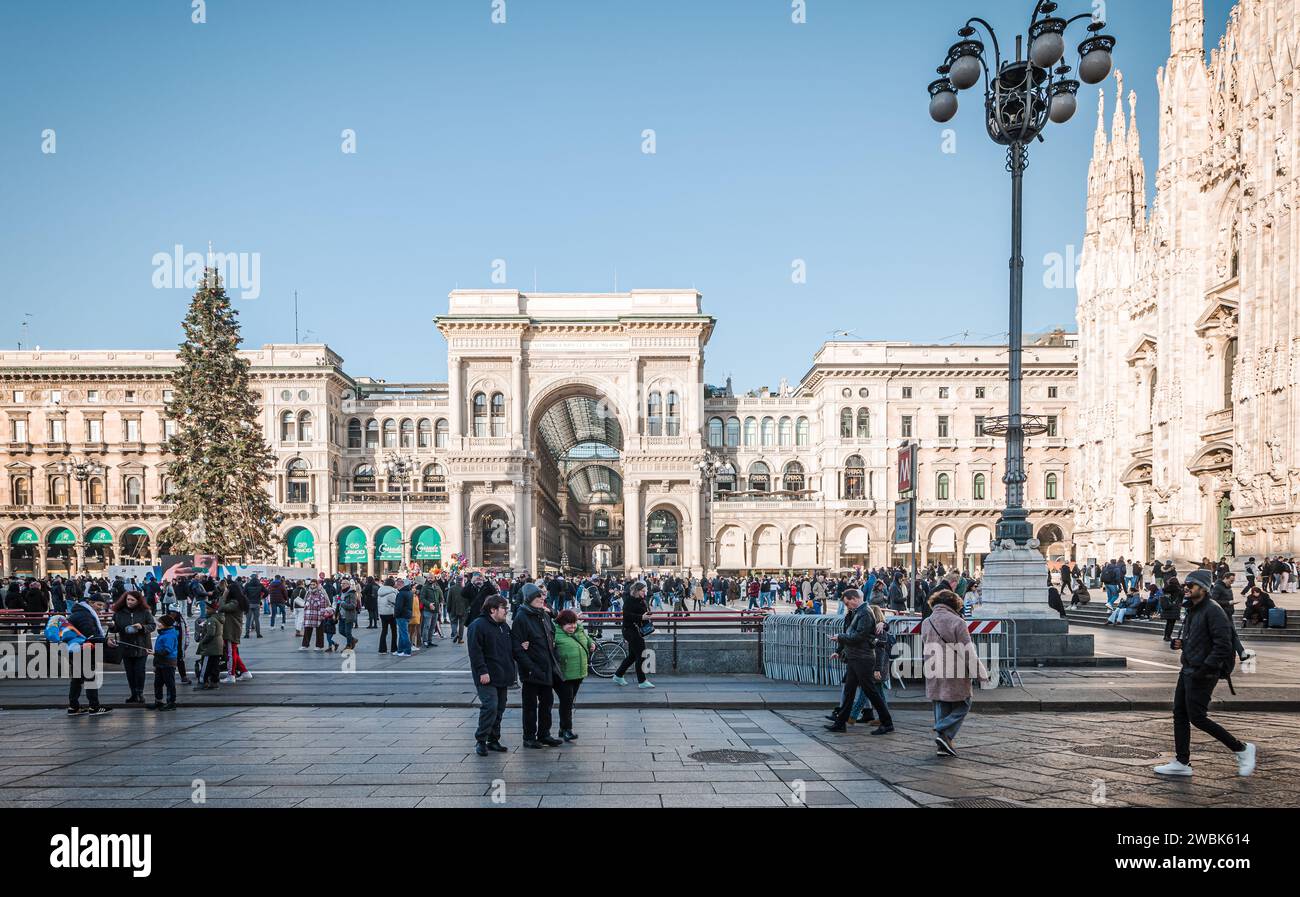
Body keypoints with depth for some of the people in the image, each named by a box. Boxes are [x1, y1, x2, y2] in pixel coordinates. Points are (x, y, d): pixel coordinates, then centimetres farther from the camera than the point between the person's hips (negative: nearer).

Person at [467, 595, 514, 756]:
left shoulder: (504, 626, 16)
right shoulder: (478, 626, -11)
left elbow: (510, 648, 27)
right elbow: (475, 651, -17)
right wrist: (482, 671, -21)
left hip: (502, 676, 8)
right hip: (487, 677, -8)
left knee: (499, 708, 10)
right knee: (490, 707, -15)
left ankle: (493, 740, 19)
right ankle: (480, 741, -5)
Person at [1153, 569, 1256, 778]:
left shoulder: (1213, 611, -15)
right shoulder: (1192, 610, 14)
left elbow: (1223, 645, -21)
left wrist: (1206, 668, -23)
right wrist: (1179, 642, 4)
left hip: (1202, 674, -9)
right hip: (1187, 670, 9)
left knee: (1197, 718, -6)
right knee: (1180, 714, 8)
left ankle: (1241, 749, 10)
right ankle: (1182, 763, 14)